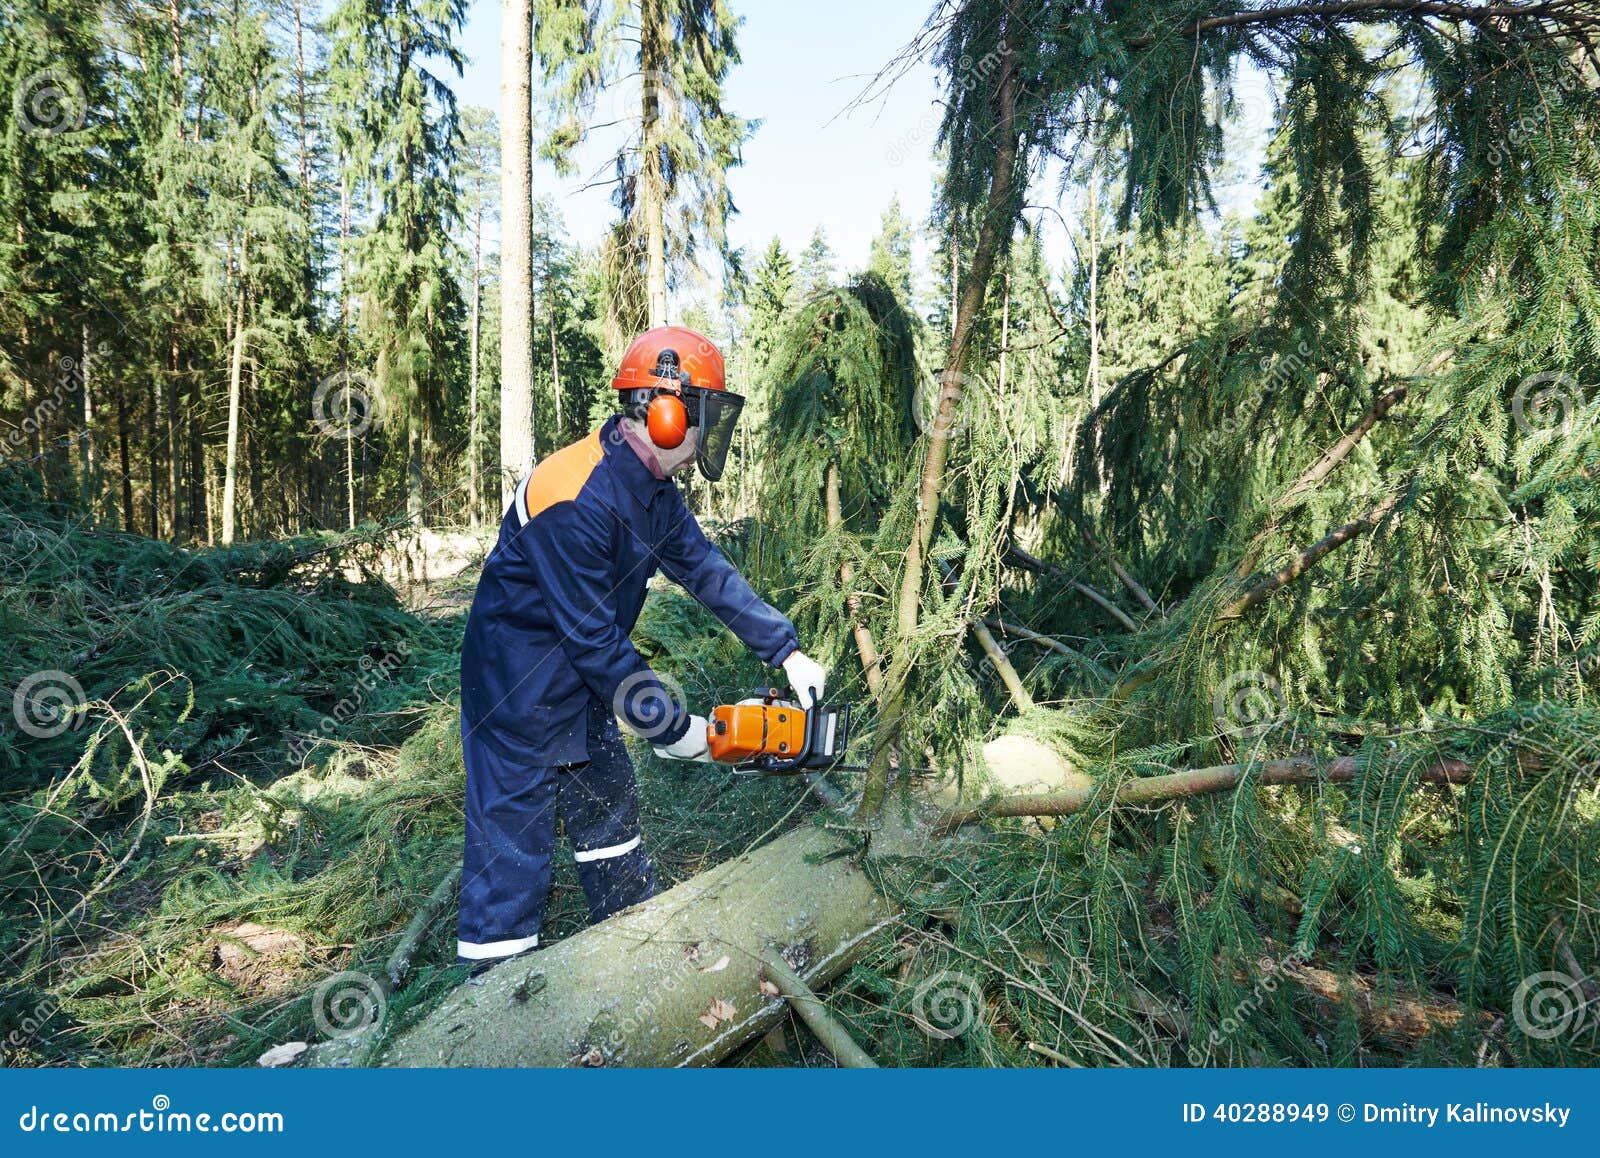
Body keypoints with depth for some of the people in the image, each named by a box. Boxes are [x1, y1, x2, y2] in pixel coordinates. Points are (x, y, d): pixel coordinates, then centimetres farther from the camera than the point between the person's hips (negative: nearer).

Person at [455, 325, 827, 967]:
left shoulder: (652, 491, 1)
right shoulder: (576, 500, -30)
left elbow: (708, 570, 6)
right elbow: (594, 638, -27)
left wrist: (788, 652, 1)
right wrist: (673, 727, -19)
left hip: (580, 681, 10)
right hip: (520, 687, -10)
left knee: (609, 805, 21)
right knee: (513, 839, -1)